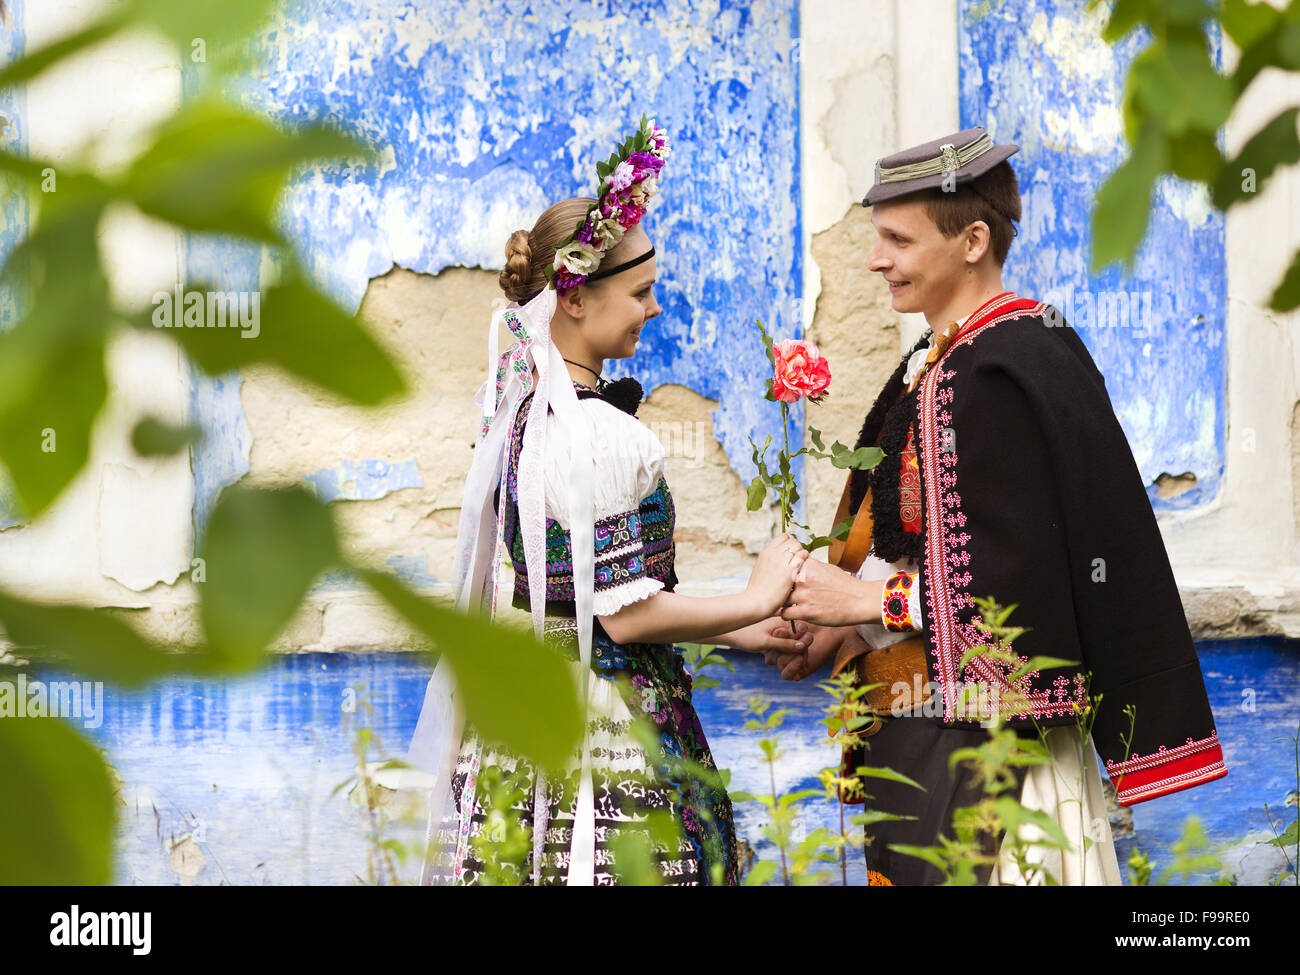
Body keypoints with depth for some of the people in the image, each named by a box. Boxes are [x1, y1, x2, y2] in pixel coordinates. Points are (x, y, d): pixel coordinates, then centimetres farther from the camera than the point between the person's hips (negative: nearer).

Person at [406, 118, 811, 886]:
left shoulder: (519, 405, 10)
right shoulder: (604, 439, -18)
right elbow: (626, 613, -17)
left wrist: (732, 628, 16)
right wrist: (756, 601, -3)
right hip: (603, 738, -9)